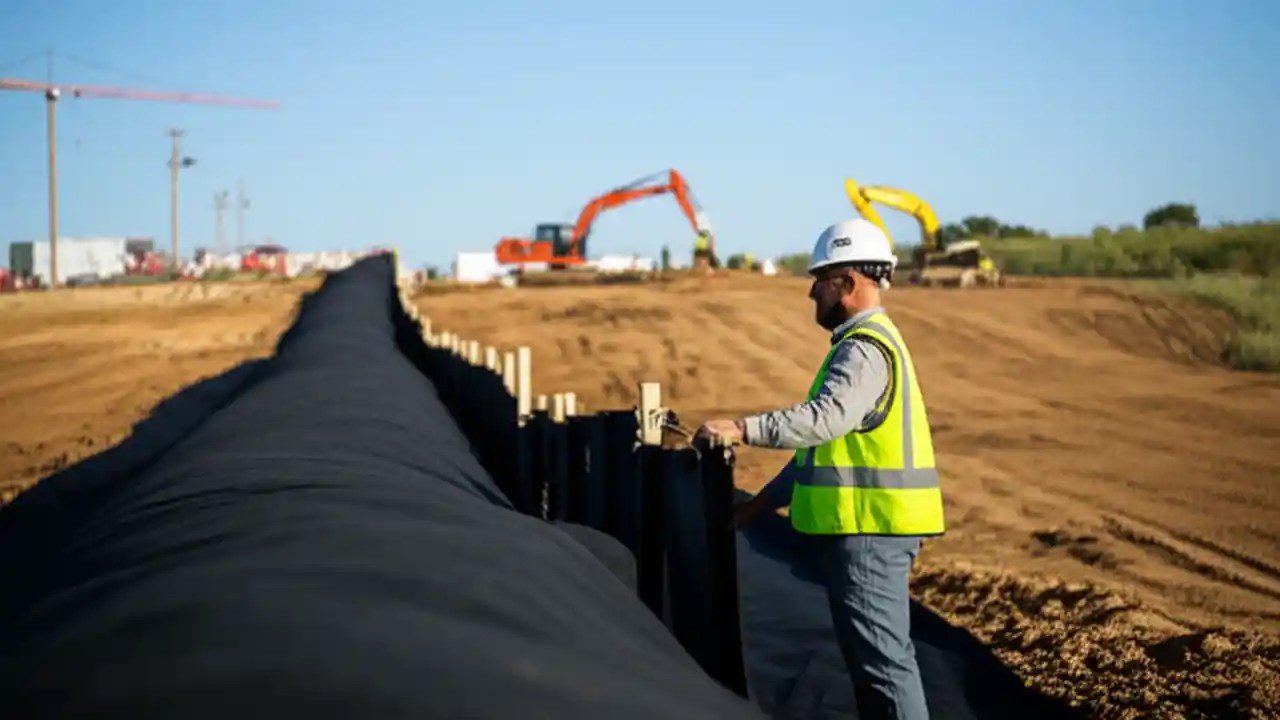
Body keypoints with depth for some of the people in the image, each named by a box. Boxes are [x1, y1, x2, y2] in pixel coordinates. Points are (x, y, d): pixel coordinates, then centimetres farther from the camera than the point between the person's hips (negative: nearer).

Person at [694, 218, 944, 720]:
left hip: (867, 528, -11)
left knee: (880, 656, -8)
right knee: (876, 652, 15)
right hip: (867, 526, 11)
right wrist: (761, 503, 20)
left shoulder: (866, 349, -15)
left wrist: (741, 429, -38)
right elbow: (827, 443, 22)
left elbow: (826, 419, -33)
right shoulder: (864, 343, 19)